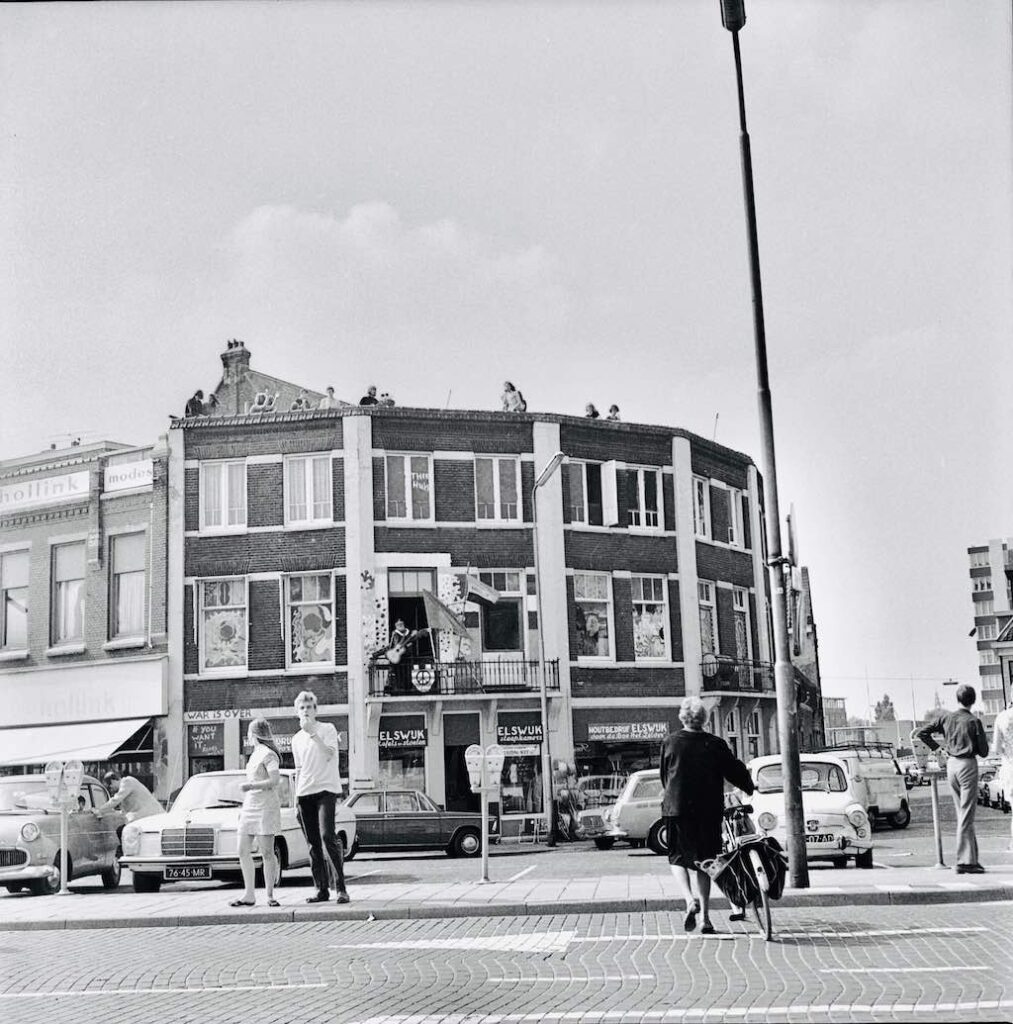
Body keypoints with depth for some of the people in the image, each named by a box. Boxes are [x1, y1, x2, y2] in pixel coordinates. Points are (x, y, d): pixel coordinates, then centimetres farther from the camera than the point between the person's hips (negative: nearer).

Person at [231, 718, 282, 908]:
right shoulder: (255, 754, 18)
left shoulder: (268, 754, -9)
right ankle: (249, 895, 8)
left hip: (265, 807, -9)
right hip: (250, 807, 9)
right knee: (243, 851, 4)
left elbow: (275, 780, -19)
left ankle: (270, 896, -2)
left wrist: (251, 786, -24)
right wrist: (243, 807, 25)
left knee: (267, 852, -6)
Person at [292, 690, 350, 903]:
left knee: (327, 836, -18)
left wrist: (312, 733, -18)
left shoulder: (327, 729, 2)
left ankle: (341, 887, -12)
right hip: (305, 793, 6)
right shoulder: (297, 739, 18)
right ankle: (322, 890, 8)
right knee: (312, 844, 3)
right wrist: (296, 799, 17)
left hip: (325, 789, -5)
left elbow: (329, 755, -14)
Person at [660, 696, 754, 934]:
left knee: (678, 857, 13)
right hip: (709, 810, 1)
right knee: (703, 861, 10)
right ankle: (705, 917, 8)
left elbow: (664, 775, 8)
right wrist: (752, 789, 23)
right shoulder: (715, 744, -2)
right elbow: (735, 770, 5)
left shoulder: (670, 742, -2)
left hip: (677, 808, -1)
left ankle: (690, 899, -12)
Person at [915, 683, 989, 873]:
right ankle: (964, 862, -4)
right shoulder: (974, 721, -9)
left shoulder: (946, 717, 2)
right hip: (968, 765, -5)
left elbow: (921, 732, 2)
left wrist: (936, 747, 11)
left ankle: (971, 859, 16)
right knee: (966, 815, -3)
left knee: (963, 814, 13)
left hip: (951, 764, 5)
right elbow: (984, 751, -5)